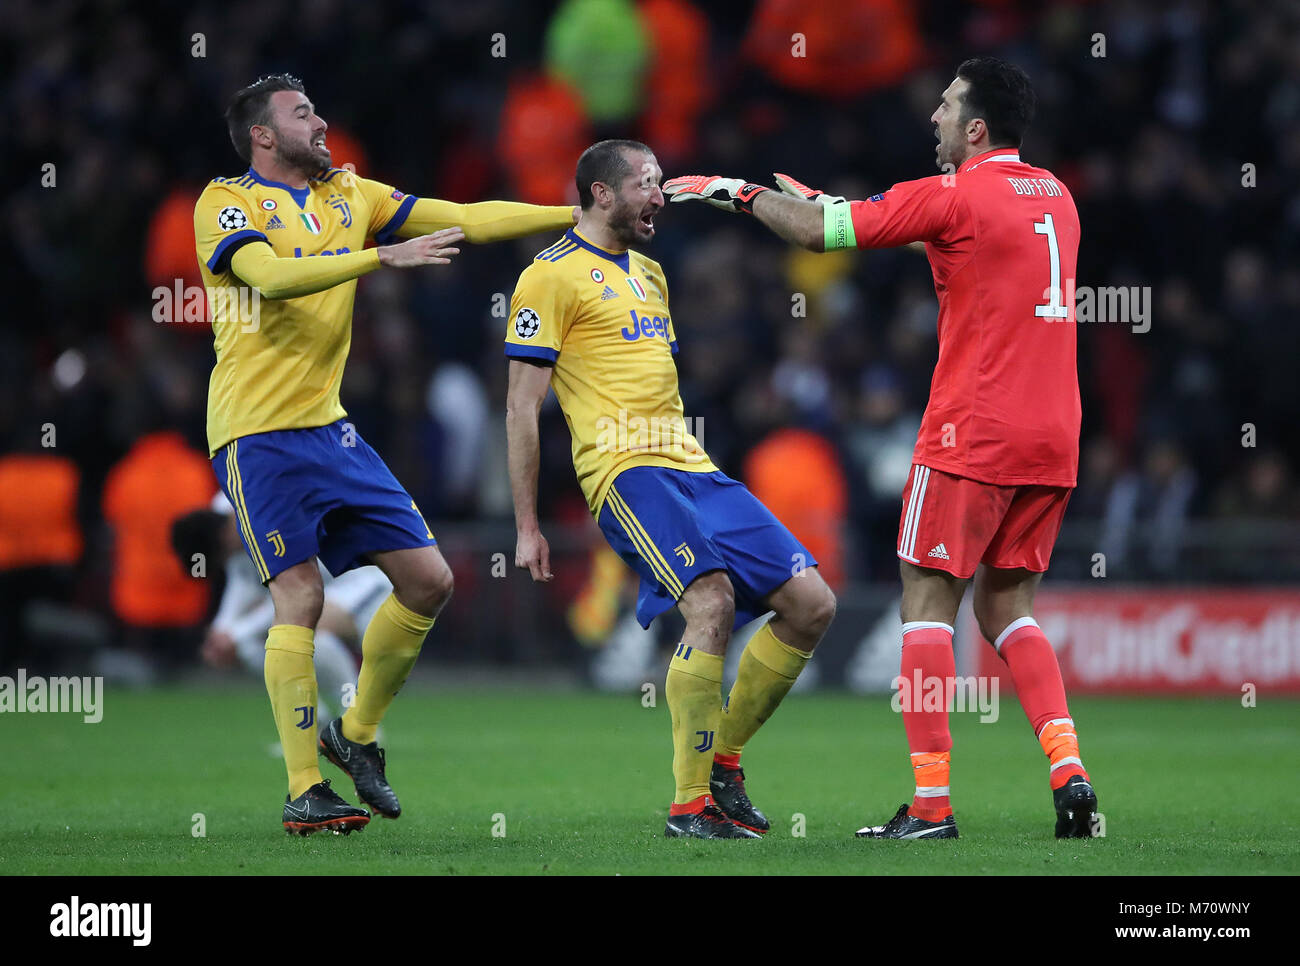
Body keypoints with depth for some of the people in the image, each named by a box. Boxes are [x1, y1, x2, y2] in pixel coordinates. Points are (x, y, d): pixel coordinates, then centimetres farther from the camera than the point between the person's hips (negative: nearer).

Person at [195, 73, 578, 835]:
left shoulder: (347, 195, 14)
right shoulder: (226, 202, -4)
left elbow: (467, 221, 12)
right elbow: (269, 274, -23)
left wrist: (583, 214, 6)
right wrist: (384, 257, -29)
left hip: (329, 427, 7)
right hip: (259, 431, -7)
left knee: (429, 579, 2)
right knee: (300, 599, -13)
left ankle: (357, 735, 20)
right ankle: (304, 793, -9)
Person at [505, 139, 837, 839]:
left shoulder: (648, 274, 24)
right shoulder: (553, 276, -2)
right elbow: (521, 406, -5)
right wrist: (526, 527, -8)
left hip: (691, 467, 9)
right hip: (626, 469, -9)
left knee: (811, 604, 0)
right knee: (712, 600, -29)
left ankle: (722, 760, 12)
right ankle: (689, 804, -23)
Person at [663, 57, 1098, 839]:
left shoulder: (955, 197, -8)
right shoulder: (1055, 196, 14)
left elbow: (815, 231, -6)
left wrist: (734, 190, 10)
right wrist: (826, 200, 27)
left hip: (973, 436, -7)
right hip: (1053, 437, 7)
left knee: (928, 600, 0)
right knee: (1006, 607, 14)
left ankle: (932, 803, -4)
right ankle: (1069, 770, -4)